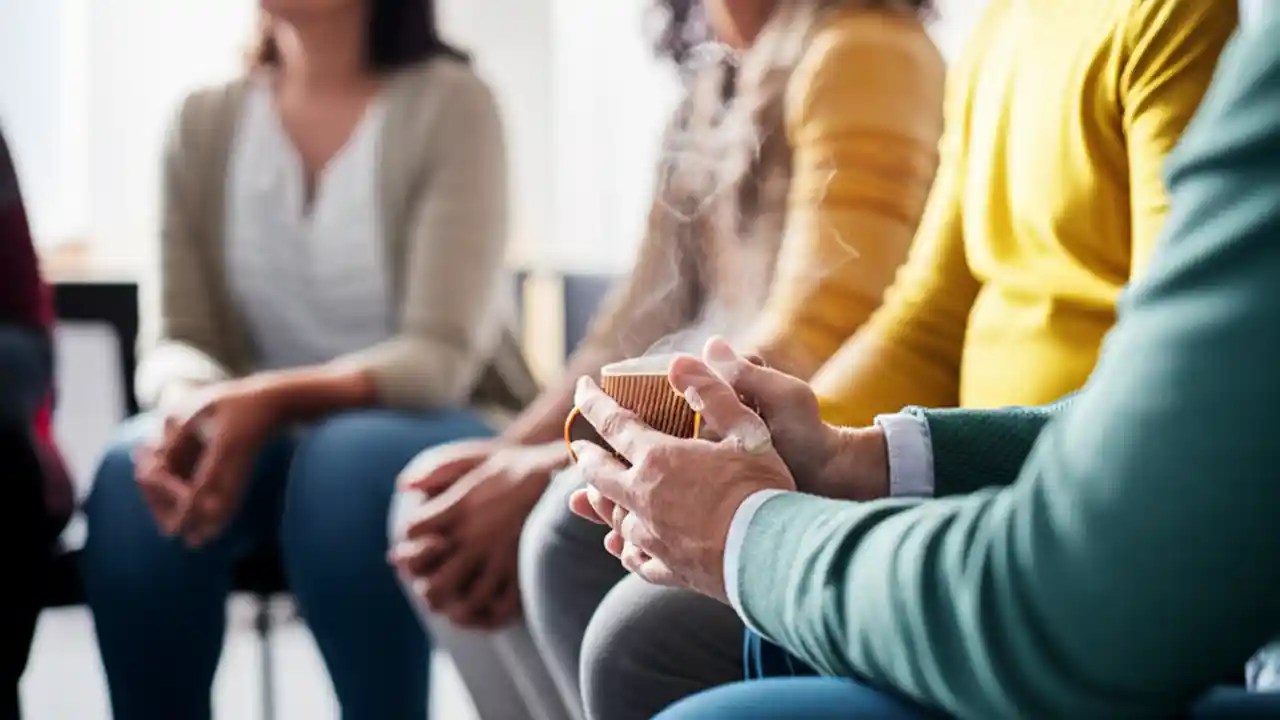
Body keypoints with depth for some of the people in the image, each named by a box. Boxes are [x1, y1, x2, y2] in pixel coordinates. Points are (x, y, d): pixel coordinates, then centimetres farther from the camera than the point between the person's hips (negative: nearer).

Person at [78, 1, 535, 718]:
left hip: (430, 432, -3)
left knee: (348, 461, -36)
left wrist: (275, 399, -34)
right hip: (262, 436, 4)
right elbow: (179, 336, -2)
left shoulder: (449, 102, -11)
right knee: (136, 471, -27)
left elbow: (441, 356, -17)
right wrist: (191, 405, -26)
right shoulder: (206, 120, 3)